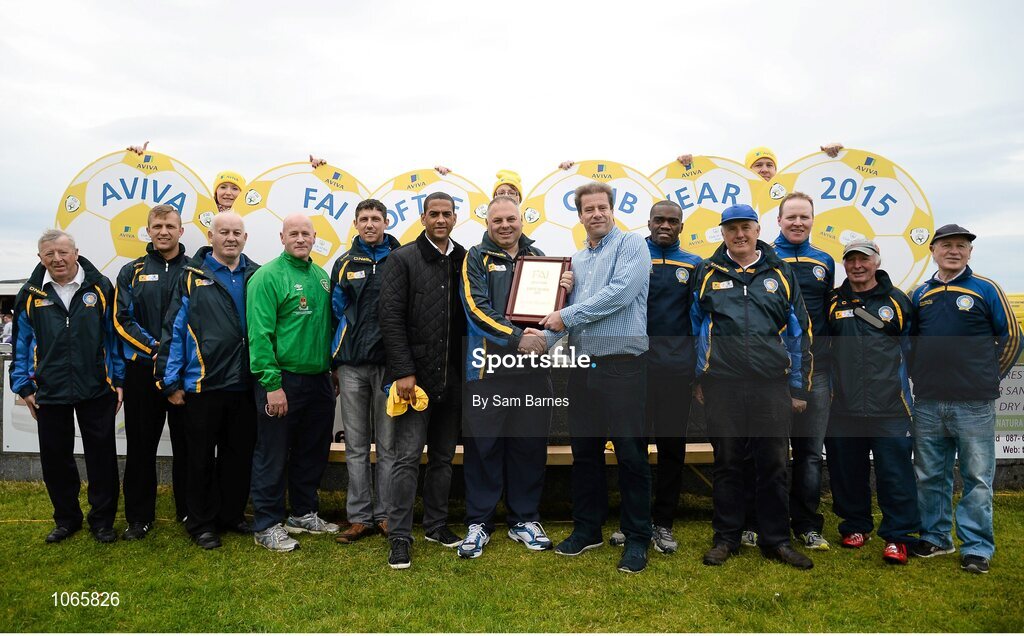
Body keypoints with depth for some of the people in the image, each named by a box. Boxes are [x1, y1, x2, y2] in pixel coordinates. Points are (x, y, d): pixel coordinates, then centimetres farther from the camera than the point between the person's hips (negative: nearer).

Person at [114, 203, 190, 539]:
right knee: (141, 445, 7)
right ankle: (139, 516, 20)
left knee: (186, 443, 7)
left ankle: (189, 511, 20)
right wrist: (154, 347, -12)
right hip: (143, 370, 1)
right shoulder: (132, 272, 7)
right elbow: (122, 319, 1)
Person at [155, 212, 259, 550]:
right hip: (202, 384, -3)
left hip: (245, 384, 3)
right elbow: (174, 330, -2)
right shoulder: (192, 277, -1)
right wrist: (171, 381, -5)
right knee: (202, 457, 8)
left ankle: (232, 515, 29)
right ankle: (202, 522, 23)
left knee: (240, 454, 13)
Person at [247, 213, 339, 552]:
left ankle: (305, 514, 32)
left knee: (314, 452, 16)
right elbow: (260, 334, -16)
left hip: (319, 380, 7)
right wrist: (272, 384, -20)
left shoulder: (322, 277, 12)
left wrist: (333, 367, 14)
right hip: (282, 380, -7)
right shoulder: (267, 277, -10)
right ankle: (266, 526, 15)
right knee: (273, 456, 2)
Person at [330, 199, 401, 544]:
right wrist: (336, 361, 7)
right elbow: (337, 312, 12)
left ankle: (386, 515, 14)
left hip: (389, 361, -2)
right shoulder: (345, 263, 10)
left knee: (389, 444, 3)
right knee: (356, 445, 7)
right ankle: (360, 516, 16)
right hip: (353, 364, 2)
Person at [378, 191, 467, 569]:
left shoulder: (463, 261, 9)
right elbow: (391, 318, -9)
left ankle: (436, 525, 27)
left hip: (452, 378, 5)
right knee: (408, 457, -2)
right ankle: (399, 537, 7)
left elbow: (470, 318, 11)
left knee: (443, 456, 13)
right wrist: (403, 372, -15)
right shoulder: (402, 259, -2)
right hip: (414, 376, -4)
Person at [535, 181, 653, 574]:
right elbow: (565, 312, 11)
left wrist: (568, 316, -12)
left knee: (631, 454, 1)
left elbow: (620, 293, -18)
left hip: (623, 364, -6)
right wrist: (544, 337, -8)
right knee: (584, 451, 13)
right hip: (583, 366, 6)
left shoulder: (631, 245, -3)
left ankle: (637, 538, 15)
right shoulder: (576, 260, 16)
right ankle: (587, 529, 28)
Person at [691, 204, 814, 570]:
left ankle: (776, 540, 20)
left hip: (772, 385, 1)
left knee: (774, 465, 6)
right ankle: (726, 538, 20)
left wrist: (799, 387, 7)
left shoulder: (780, 274, 9)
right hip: (722, 385, 0)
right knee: (727, 464, 7)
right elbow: (695, 327, 11)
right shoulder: (708, 273, 7)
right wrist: (697, 380, 7)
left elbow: (799, 332, 10)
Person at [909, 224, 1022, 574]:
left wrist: (989, 378, 4)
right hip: (927, 404, 4)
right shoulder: (921, 295, 11)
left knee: (977, 477, 2)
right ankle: (934, 537, 24)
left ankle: (977, 547, 13)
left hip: (974, 404, -3)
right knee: (929, 476, 11)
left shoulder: (986, 289, 1)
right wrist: (918, 376, 12)